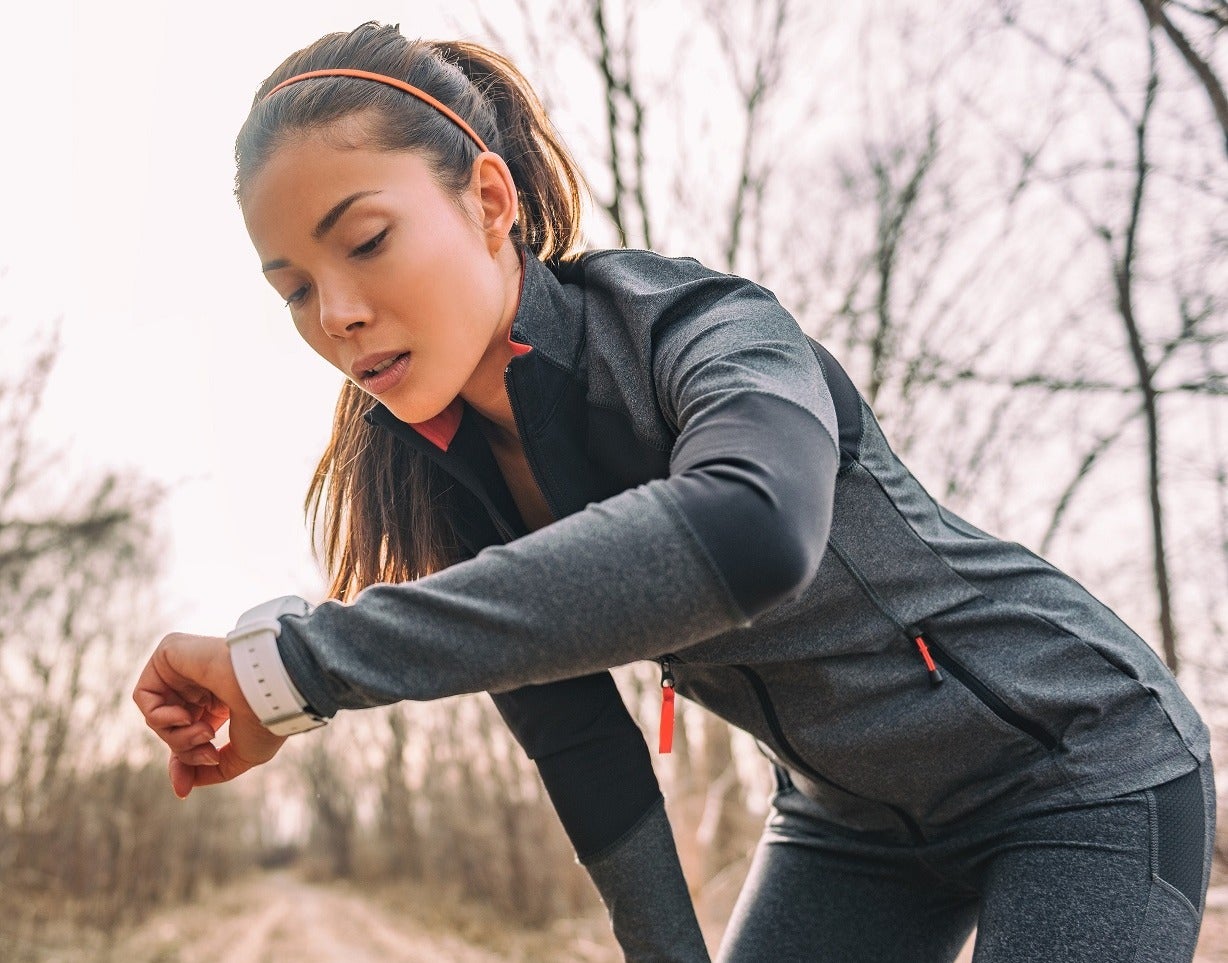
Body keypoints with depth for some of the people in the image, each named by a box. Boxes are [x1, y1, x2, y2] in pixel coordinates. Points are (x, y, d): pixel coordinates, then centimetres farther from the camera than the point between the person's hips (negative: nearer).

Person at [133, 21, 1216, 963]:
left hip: (1083, 764, -5)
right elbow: (578, 738, -4)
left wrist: (297, 664, -52)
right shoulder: (436, 470, -10)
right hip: (849, 813, 6)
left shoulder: (703, 328, -30)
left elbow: (750, 534, -54)